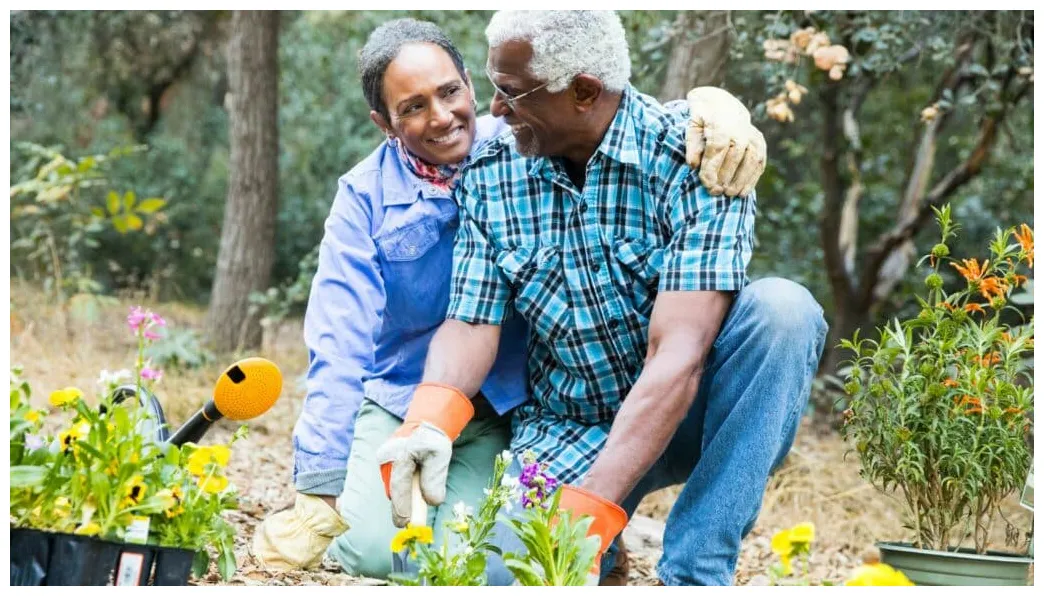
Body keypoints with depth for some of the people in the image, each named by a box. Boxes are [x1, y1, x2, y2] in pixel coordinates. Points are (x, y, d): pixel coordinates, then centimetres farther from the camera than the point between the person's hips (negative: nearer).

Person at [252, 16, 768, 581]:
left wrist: (719, 108, -38)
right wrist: (320, 493, -21)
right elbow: (339, 346, -13)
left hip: (502, 413, 0)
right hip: (396, 403, 0)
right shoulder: (366, 196, -8)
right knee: (374, 550, -22)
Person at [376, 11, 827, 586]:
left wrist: (591, 507, -37)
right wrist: (428, 423, -28)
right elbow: (470, 327, -5)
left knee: (782, 308, -31)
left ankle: (694, 572, -25)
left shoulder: (691, 157, -20)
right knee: (497, 569, -25)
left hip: (686, 412, -2)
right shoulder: (490, 174, -4)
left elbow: (677, 356, -28)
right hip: (567, 430, 2)